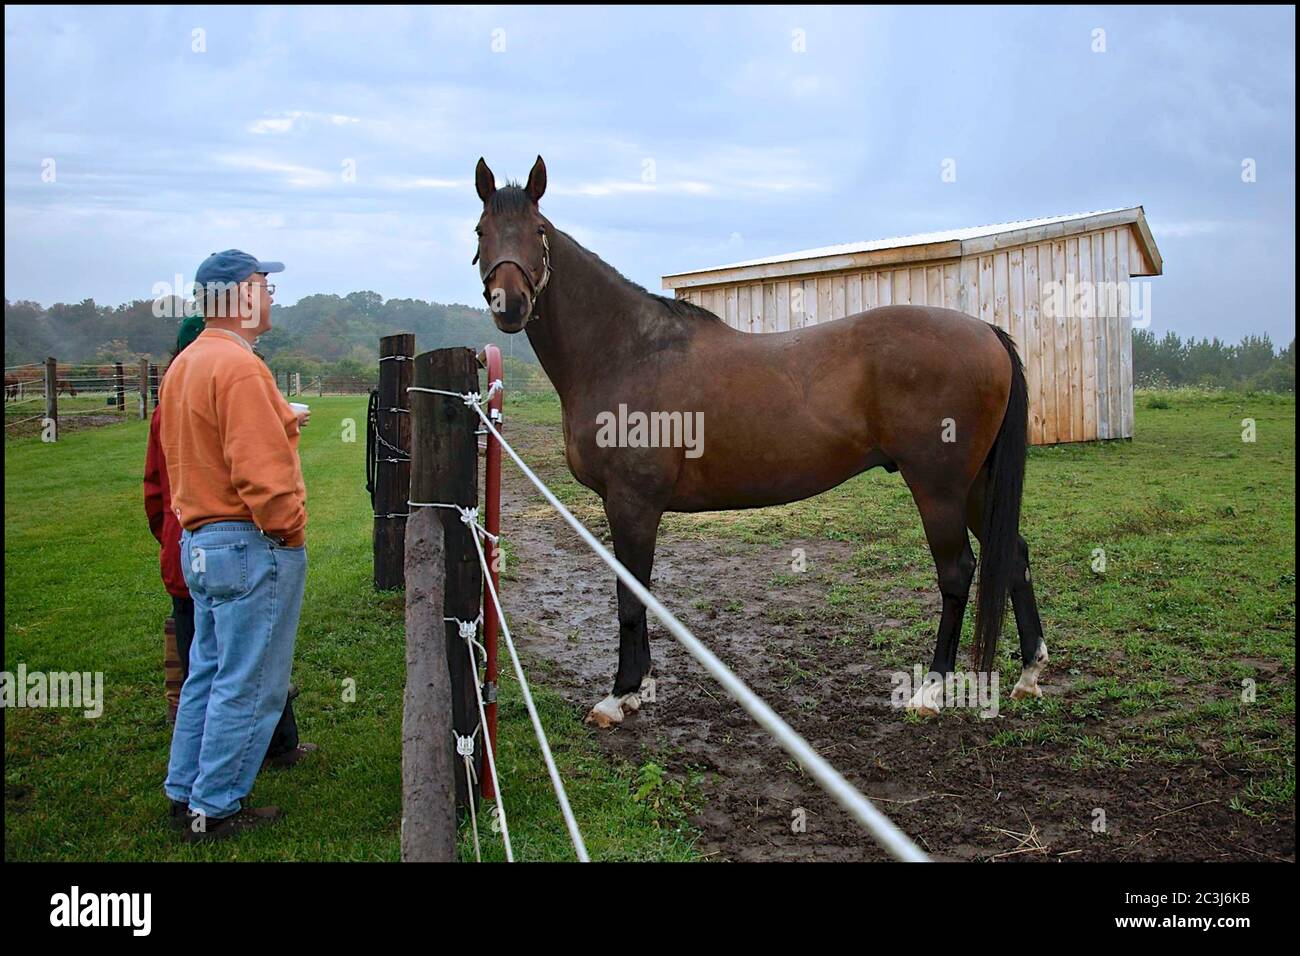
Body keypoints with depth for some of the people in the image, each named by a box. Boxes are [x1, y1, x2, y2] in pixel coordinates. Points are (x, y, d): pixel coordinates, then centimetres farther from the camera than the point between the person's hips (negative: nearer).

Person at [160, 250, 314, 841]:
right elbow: (262, 471, -25)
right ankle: (216, 808, 14)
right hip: (250, 546, -10)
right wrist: (290, 529, -13)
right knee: (248, 686, 2)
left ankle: (186, 791, 32)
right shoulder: (239, 367, -19)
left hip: (199, 541, 10)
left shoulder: (184, 365, 12)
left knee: (209, 671, 20)